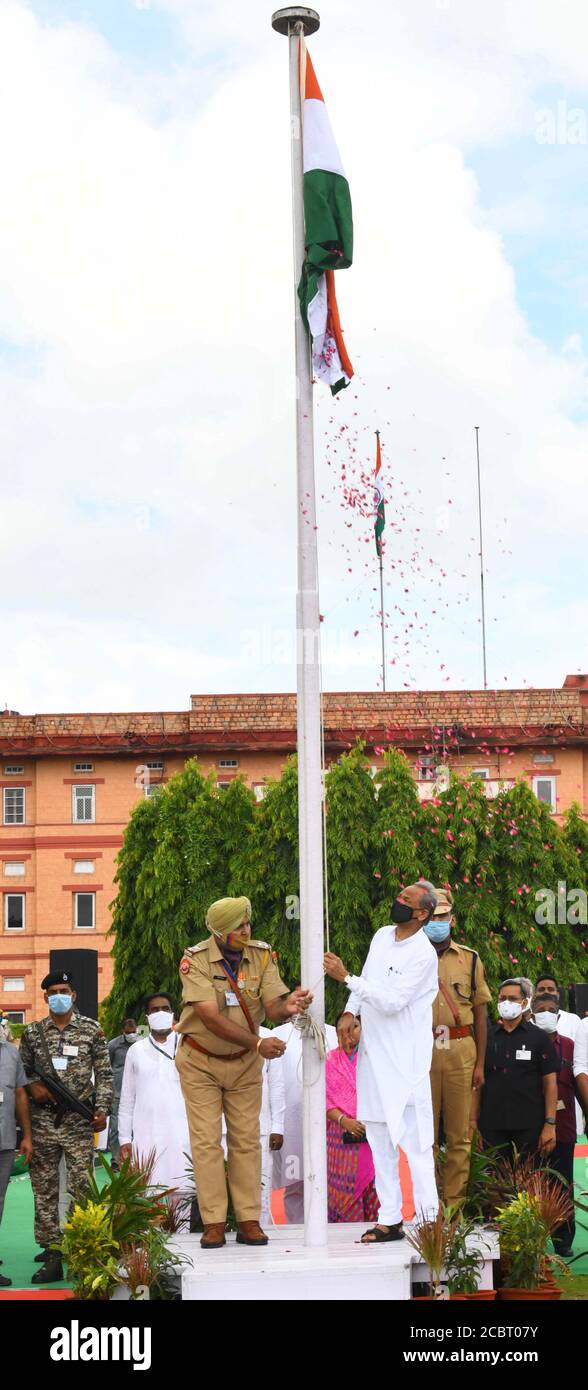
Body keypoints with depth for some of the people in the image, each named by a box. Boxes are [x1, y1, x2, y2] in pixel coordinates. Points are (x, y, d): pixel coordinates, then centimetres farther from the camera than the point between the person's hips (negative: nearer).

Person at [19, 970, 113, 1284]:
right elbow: (20, 1071, 14)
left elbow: (104, 1074, 5)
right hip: (42, 1120, 2)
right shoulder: (32, 1032, 9)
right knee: (44, 1190, 3)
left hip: (79, 1120, -2)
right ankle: (51, 1255, 8)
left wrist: (102, 1109, -4)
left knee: (81, 1188, -4)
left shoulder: (91, 1029, 4)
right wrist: (32, 1085, -6)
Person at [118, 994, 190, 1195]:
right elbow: (127, 1099, 13)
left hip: (181, 1135, -1)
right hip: (146, 1136, 2)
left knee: (182, 1190, -7)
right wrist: (124, 1138, 7)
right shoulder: (136, 1050, 11)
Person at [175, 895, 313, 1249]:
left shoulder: (262, 956, -10)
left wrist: (288, 1006, -42)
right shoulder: (196, 961, -21)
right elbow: (211, 1018, -29)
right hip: (201, 1062, -3)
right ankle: (214, 1223, 2)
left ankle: (249, 1221, 9)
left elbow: (272, 1007, -17)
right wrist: (258, 1043, -39)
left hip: (245, 1062, 3)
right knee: (206, 1141, -2)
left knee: (247, 1140, 4)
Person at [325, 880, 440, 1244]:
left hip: (404, 1060, -8)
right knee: (379, 1140, 11)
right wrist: (350, 1012, 6)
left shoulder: (423, 955, -15)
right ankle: (390, 1220, 17)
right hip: (373, 1053, 8)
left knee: (414, 1140, -8)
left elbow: (391, 1001, -20)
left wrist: (346, 977, -20)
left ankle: (430, 1220, -3)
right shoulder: (383, 935, 10)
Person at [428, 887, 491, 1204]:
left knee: (459, 1132, 3)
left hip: (461, 1051, 1)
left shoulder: (470, 960, 10)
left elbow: (480, 1015, 10)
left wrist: (480, 1063, 4)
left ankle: (455, 1199, 10)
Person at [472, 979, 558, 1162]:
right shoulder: (486, 1037, 9)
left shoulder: (539, 1038, 4)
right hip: (492, 1126, 2)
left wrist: (550, 1124, -7)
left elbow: (550, 1083, 1)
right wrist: (473, 1121, 1)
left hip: (529, 1126, -2)